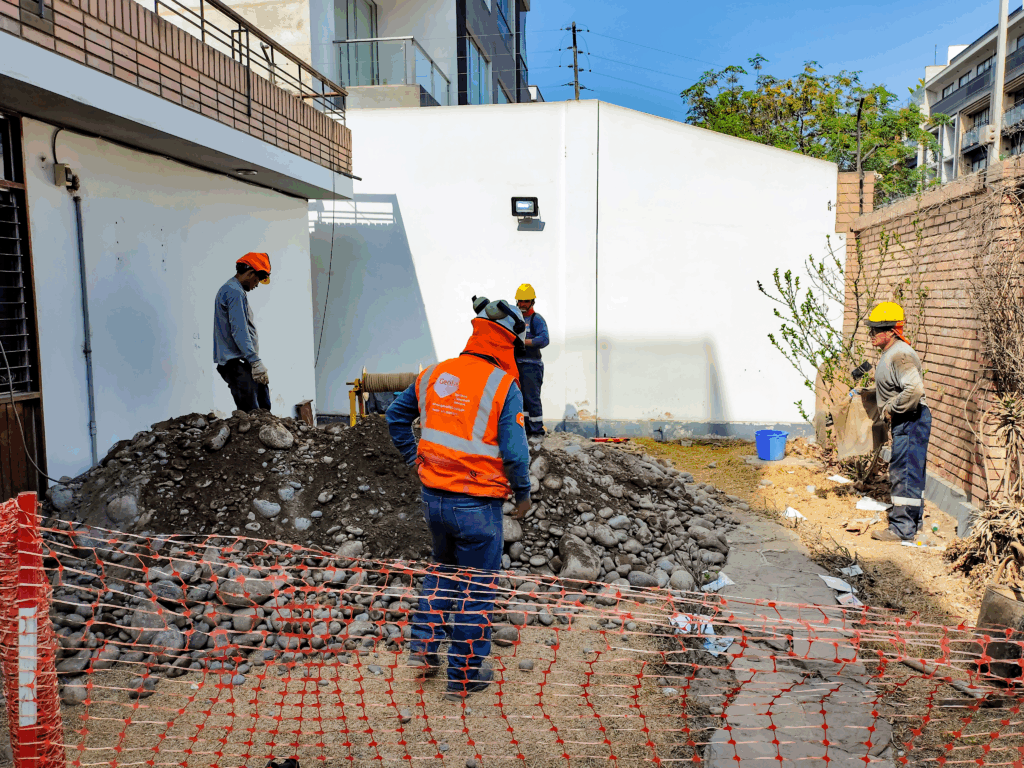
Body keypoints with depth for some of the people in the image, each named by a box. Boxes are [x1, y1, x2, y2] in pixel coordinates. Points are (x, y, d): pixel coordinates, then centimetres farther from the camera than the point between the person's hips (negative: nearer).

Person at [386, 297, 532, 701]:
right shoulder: (504, 387, -15)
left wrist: (414, 459, 22)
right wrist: (523, 493, -2)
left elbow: (395, 416, 14)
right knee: (476, 588, 11)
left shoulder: (433, 375, 3)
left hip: (433, 497, 6)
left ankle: (423, 648, 29)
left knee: (442, 567, 30)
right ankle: (464, 676, 24)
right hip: (478, 505, -5)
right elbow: (514, 452, -17)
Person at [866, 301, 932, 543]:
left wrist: (892, 409, -21)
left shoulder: (900, 355, -21)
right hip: (904, 422, 11)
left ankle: (902, 528, -1)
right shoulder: (889, 353, 13)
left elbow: (915, 389, -33)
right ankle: (914, 519, 31)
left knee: (904, 473, -7)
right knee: (911, 472, 19)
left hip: (910, 421, -11)